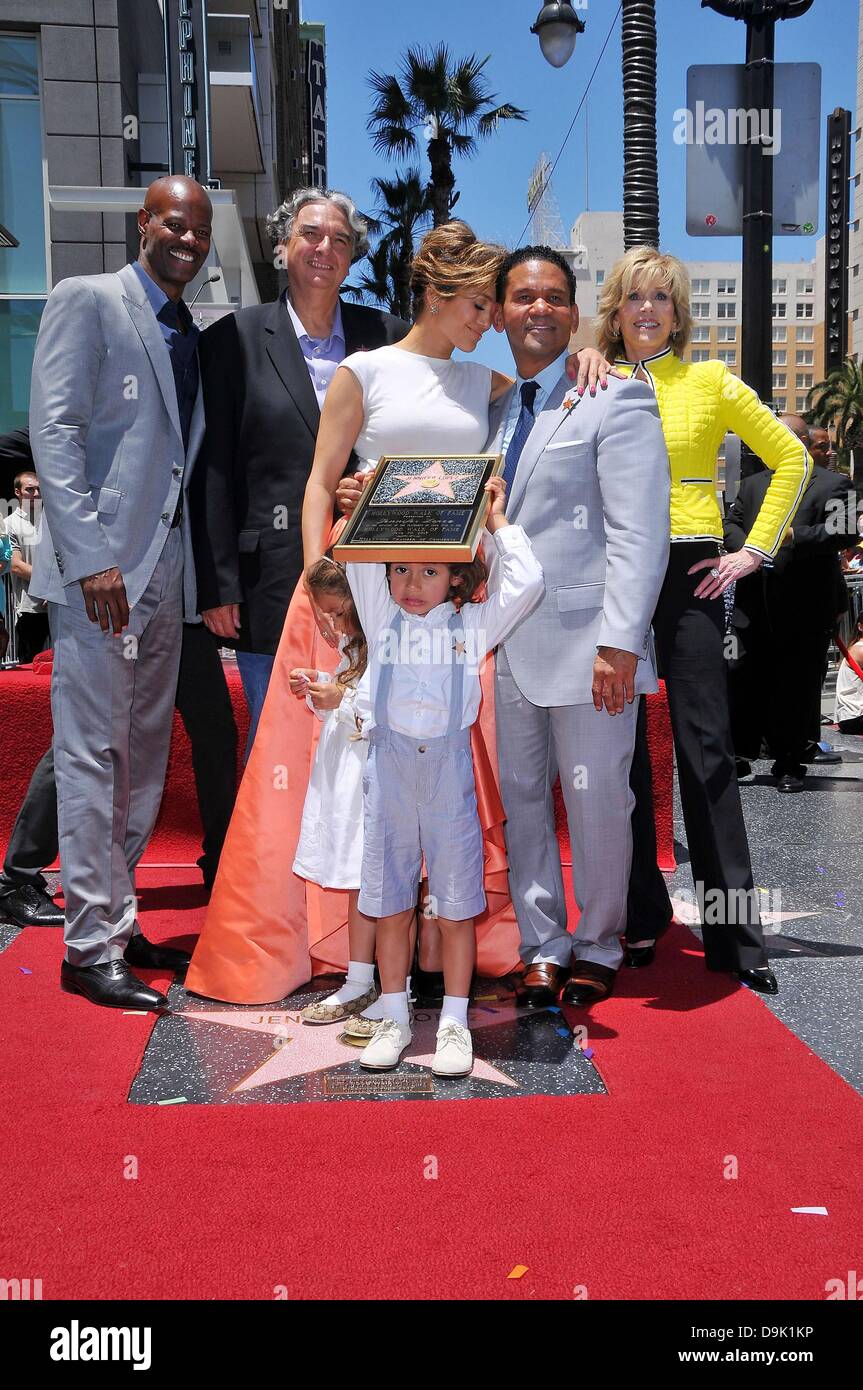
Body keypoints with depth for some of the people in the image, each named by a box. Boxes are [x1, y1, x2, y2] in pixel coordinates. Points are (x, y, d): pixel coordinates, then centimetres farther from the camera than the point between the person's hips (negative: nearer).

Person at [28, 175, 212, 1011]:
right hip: (101, 566, -7)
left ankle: (116, 921, 22)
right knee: (93, 758, -4)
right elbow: (53, 430, -11)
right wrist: (90, 558, -19)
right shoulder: (86, 301, -2)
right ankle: (90, 948, 4)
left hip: (166, 572, 7)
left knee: (143, 761, 11)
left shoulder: (194, 337, 19)